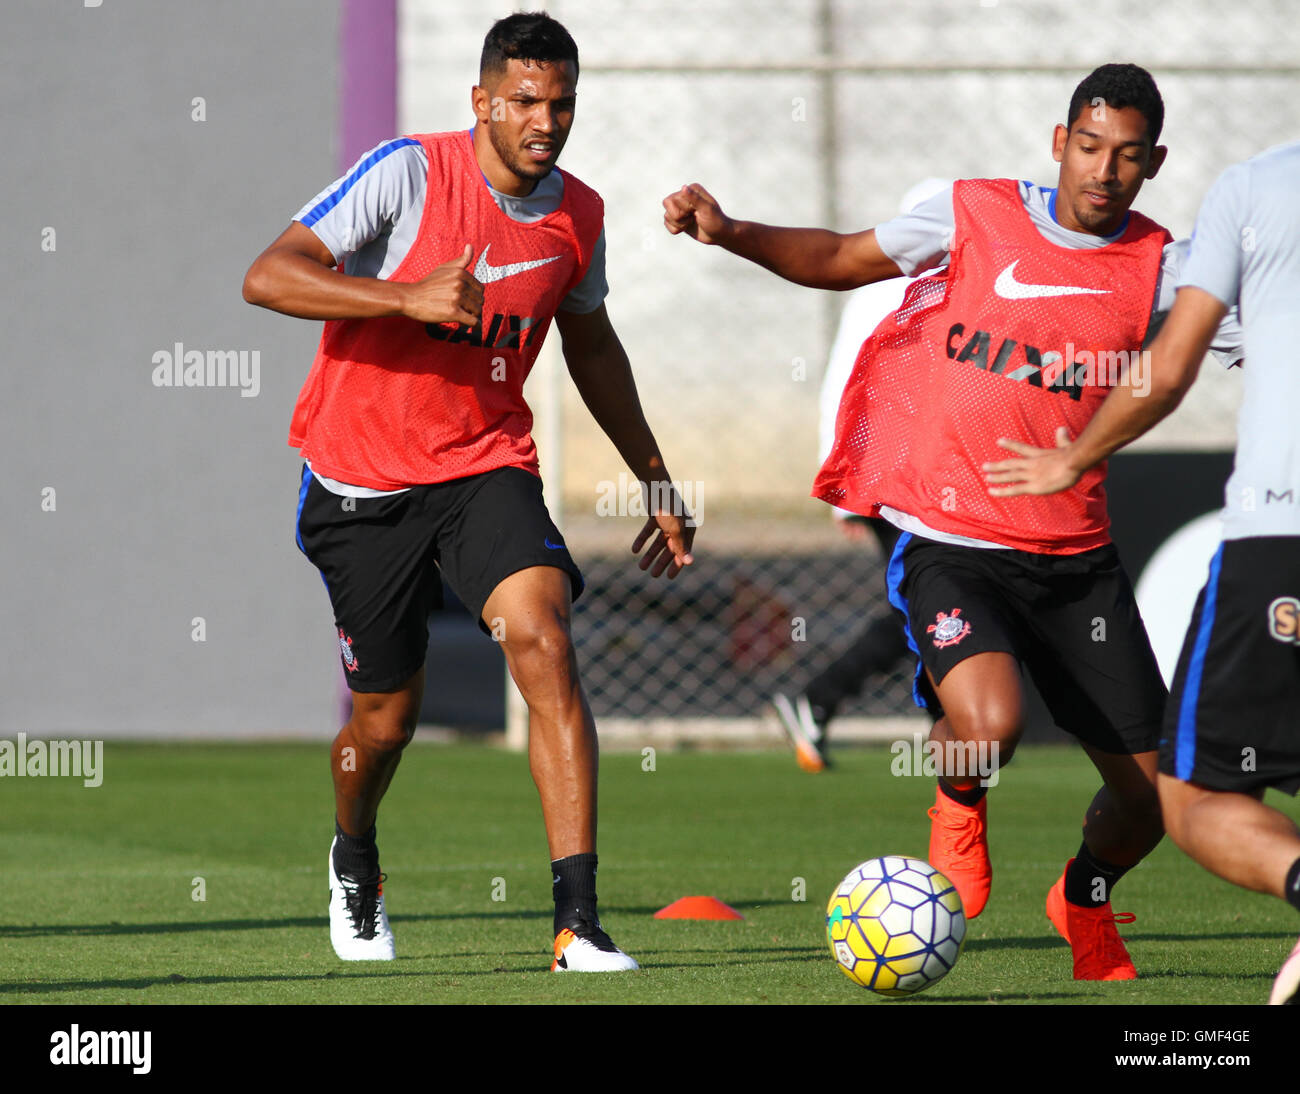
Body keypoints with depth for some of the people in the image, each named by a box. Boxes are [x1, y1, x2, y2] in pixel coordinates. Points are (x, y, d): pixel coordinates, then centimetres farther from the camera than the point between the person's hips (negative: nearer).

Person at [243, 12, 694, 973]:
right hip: (363, 475, -3)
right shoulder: (408, 174, -15)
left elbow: (591, 346, 20)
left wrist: (656, 481, 21)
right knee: (386, 718, 5)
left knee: (544, 641, -23)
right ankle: (354, 860, 42)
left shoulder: (577, 214, 1)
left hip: (488, 466, 3)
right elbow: (267, 278, -22)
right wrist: (408, 298, -34)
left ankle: (579, 921, -25)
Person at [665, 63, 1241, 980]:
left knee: (1148, 792, 3)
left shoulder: (1159, 266, 2)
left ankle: (1085, 897, 39)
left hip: (1076, 558, 3)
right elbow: (842, 259, 10)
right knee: (989, 723, -30)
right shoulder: (975, 217, 0)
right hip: (950, 548, -3)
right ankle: (958, 804, 8)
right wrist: (728, 233, -3)